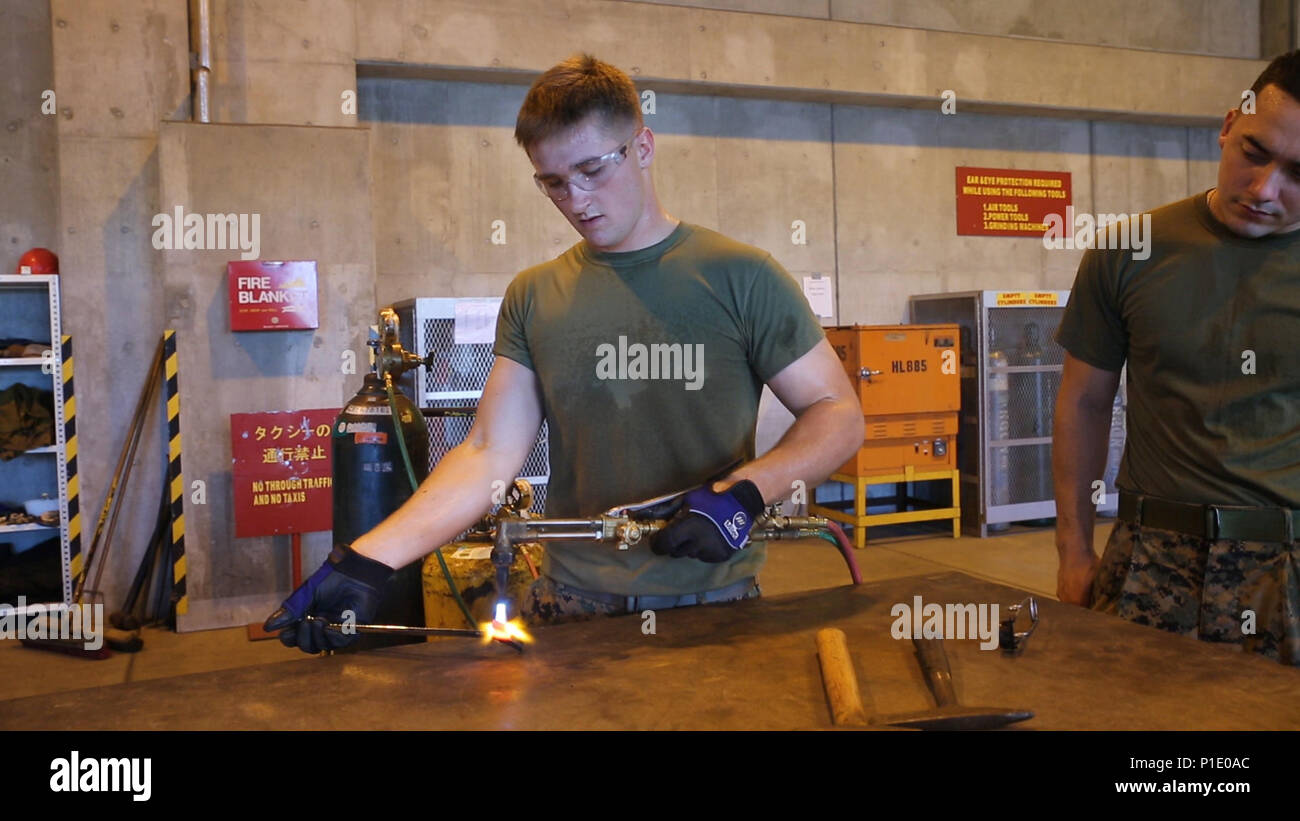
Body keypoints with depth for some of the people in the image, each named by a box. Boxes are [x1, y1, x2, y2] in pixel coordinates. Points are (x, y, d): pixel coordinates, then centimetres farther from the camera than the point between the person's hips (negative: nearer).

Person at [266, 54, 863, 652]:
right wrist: (366, 560, -13)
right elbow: (489, 455, -1)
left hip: (713, 602, -2)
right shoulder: (534, 297, 5)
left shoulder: (740, 277, -4)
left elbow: (839, 415, -3)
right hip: (572, 604, 2)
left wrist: (743, 492, -20)